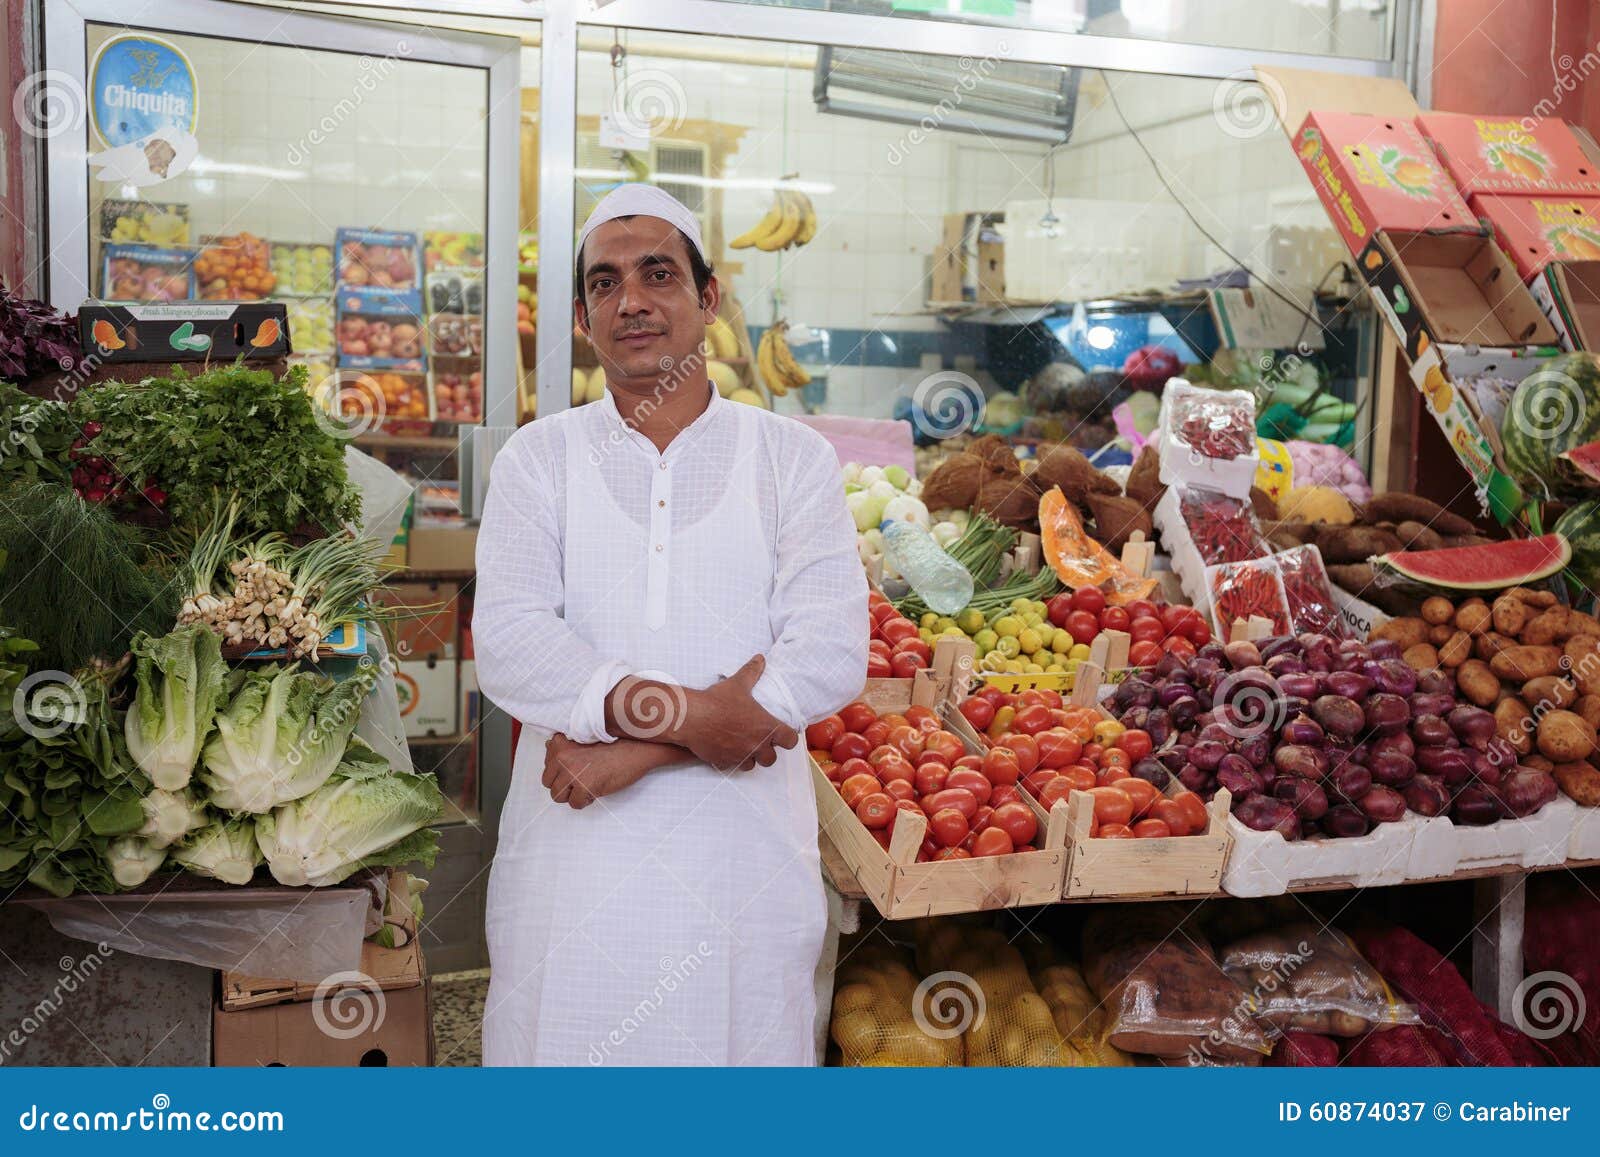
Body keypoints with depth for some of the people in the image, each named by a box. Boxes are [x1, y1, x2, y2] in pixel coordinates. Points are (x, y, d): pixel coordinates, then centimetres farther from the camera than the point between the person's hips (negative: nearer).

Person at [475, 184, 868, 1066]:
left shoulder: (792, 457, 2)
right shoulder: (539, 457, 5)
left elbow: (832, 655, -10)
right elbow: (508, 644, -9)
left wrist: (635, 746, -15)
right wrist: (686, 715, -20)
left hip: (742, 859, 0)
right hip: (573, 854, 1)